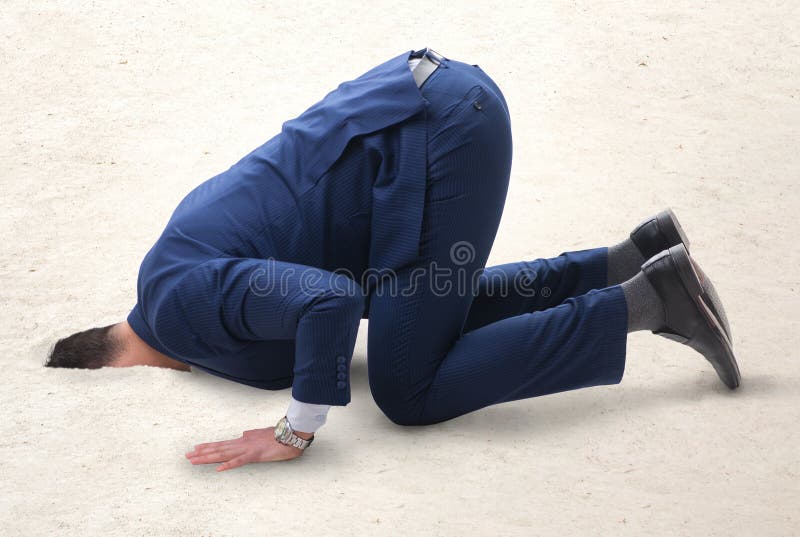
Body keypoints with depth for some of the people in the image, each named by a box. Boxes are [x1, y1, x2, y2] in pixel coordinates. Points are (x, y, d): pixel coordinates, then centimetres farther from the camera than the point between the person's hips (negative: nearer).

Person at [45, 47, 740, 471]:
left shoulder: (181, 309, -9)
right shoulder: (170, 256, 20)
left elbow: (332, 303, -24)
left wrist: (295, 434, -15)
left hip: (440, 138, -10)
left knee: (410, 393, -5)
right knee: (433, 319, 27)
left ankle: (649, 302, -4)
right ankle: (635, 258, 18)